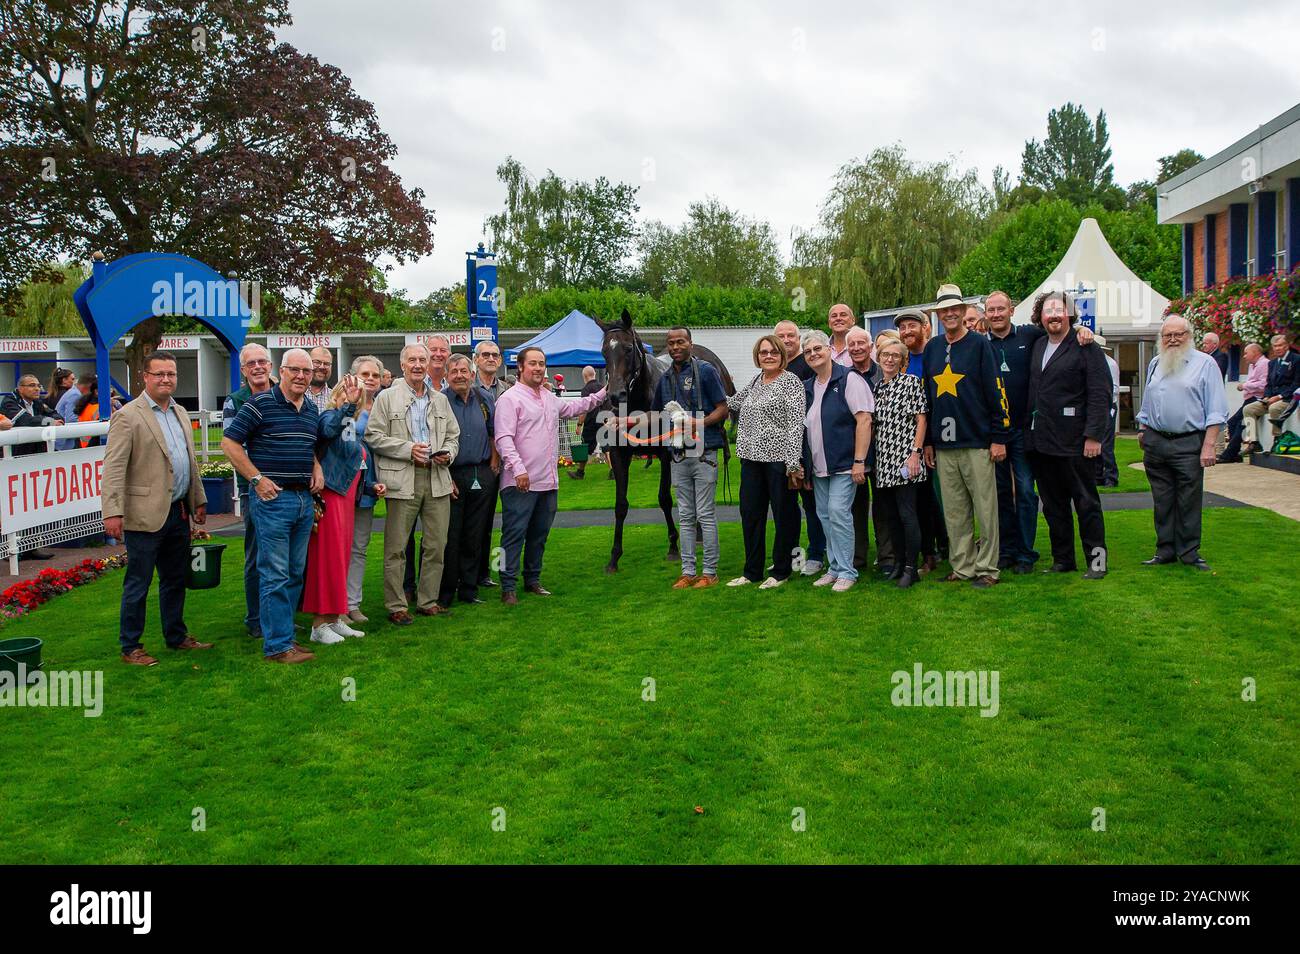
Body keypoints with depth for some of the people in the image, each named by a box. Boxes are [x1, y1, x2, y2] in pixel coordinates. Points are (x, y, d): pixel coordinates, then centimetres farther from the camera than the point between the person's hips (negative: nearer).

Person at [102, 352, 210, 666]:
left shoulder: (180, 414, 14)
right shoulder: (128, 417, -10)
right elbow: (114, 468, -14)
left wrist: (199, 500, 18)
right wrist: (113, 511, -20)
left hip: (178, 512, 7)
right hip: (146, 515, -7)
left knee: (175, 580, 17)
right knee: (138, 584, 2)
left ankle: (177, 636, 30)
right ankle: (130, 648, 13)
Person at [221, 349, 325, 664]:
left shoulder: (312, 410, 13)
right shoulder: (260, 404, -8)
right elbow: (229, 442, -8)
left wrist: (316, 468, 9)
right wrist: (257, 479, -12)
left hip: (304, 497, 7)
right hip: (272, 497, -7)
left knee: (296, 573, 11)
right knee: (275, 574, -5)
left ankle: (281, 630, 22)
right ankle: (277, 645, 0)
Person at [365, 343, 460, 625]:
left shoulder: (440, 399, 16)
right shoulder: (387, 398, 2)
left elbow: (453, 435, 21)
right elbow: (373, 436, -4)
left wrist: (448, 453, 0)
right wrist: (408, 449, -13)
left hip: (437, 478, 5)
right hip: (403, 479, -4)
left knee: (436, 545, 7)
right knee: (396, 547, -1)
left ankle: (428, 601, 19)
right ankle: (396, 606, 7)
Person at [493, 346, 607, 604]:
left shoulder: (550, 398, 17)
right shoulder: (510, 399, -8)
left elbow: (572, 408, 37)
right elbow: (504, 438, -16)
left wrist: (602, 394, 33)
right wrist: (518, 469, -24)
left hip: (548, 482, 8)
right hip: (521, 483, -8)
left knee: (539, 534, 15)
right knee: (515, 534, -5)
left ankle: (532, 580, 27)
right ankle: (508, 587, 1)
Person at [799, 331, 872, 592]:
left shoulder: (849, 379, -7)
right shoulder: (807, 387, 14)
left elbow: (864, 420, -13)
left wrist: (859, 461, -18)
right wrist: (804, 464, 15)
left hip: (844, 464, -7)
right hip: (818, 467, 7)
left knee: (838, 512, -12)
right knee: (825, 516, 9)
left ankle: (846, 572, -2)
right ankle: (834, 568, 19)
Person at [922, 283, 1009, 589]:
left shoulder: (979, 344, -2)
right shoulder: (931, 349, 13)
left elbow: (996, 392, -5)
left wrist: (999, 437, -9)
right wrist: (927, 441, 14)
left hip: (977, 443, -5)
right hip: (944, 446, 5)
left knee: (985, 509, 0)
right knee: (954, 512, 8)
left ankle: (987, 568, 8)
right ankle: (962, 566, 17)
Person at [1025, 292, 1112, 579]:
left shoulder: (1086, 347, -6)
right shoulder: (1036, 346, 13)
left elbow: (1100, 394, -11)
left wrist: (1093, 435, -17)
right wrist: (1031, 431, 8)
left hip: (1074, 442, -6)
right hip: (1040, 442, 6)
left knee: (1086, 503, 4)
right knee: (1053, 505, 12)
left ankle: (1096, 560, 13)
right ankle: (1062, 560, 22)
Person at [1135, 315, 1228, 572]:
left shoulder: (1204, 363, -1)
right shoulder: (1155, 364, 15)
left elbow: (1216, 410, -5)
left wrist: (1209, 446, -12)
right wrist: (1142, 430, 16)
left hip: (1188, 444, -4)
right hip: (1155, 442, 4)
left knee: (1189, 502, 0)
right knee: (1162, 501, 8)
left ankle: (1189, 552, 10)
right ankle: (1166, 550, 15)